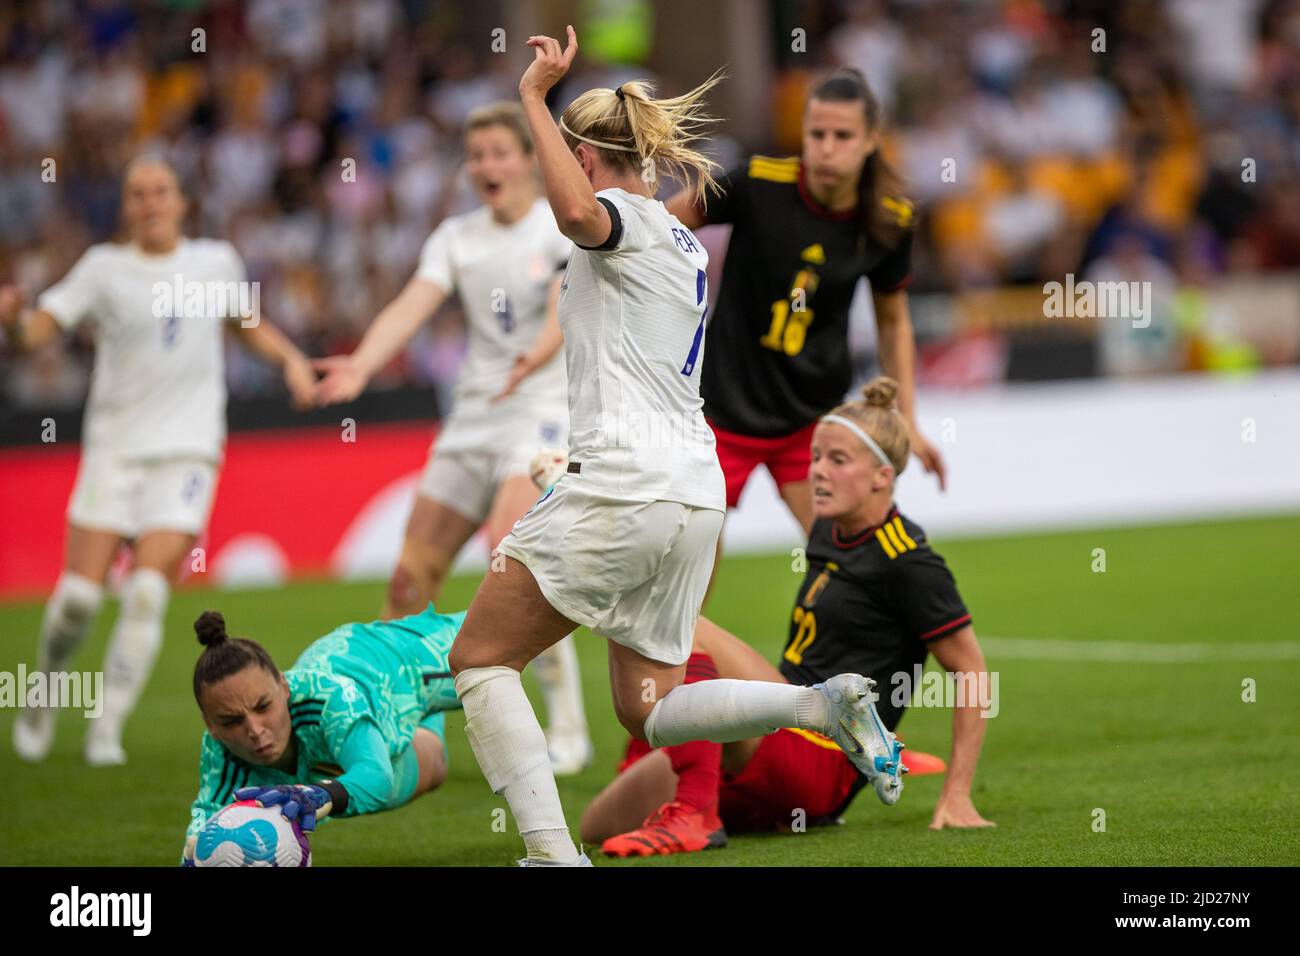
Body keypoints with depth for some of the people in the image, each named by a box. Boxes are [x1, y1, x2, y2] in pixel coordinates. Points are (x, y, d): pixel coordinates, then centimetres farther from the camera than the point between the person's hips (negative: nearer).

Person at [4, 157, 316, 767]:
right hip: (112, 448, -1)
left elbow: (250, 325, 25)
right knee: (79, 593, -7)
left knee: (148, 591, -14)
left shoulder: (217, 261, 8)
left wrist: (292, 360, 8)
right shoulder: (104, 268, 0)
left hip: (186, 450, 1)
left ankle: (106, 731, -7)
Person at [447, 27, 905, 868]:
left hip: (623, 483, -9)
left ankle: (553, 853, -13)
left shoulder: (628, 220, -5)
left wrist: (536, 97, -23)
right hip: (697, 491, 9)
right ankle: (826, 704, -5)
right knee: (647, 709, 13)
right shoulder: (685, 246, 22)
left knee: (479, 658, 1)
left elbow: (576, 213, -30)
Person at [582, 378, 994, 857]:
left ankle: (693, 816, -32)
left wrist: (956, 795, -8)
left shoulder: (907, 562, -8)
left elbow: (970, 669, -6)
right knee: (600, 826, -5)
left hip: (820, 761, -9)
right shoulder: (826, 533, 17)